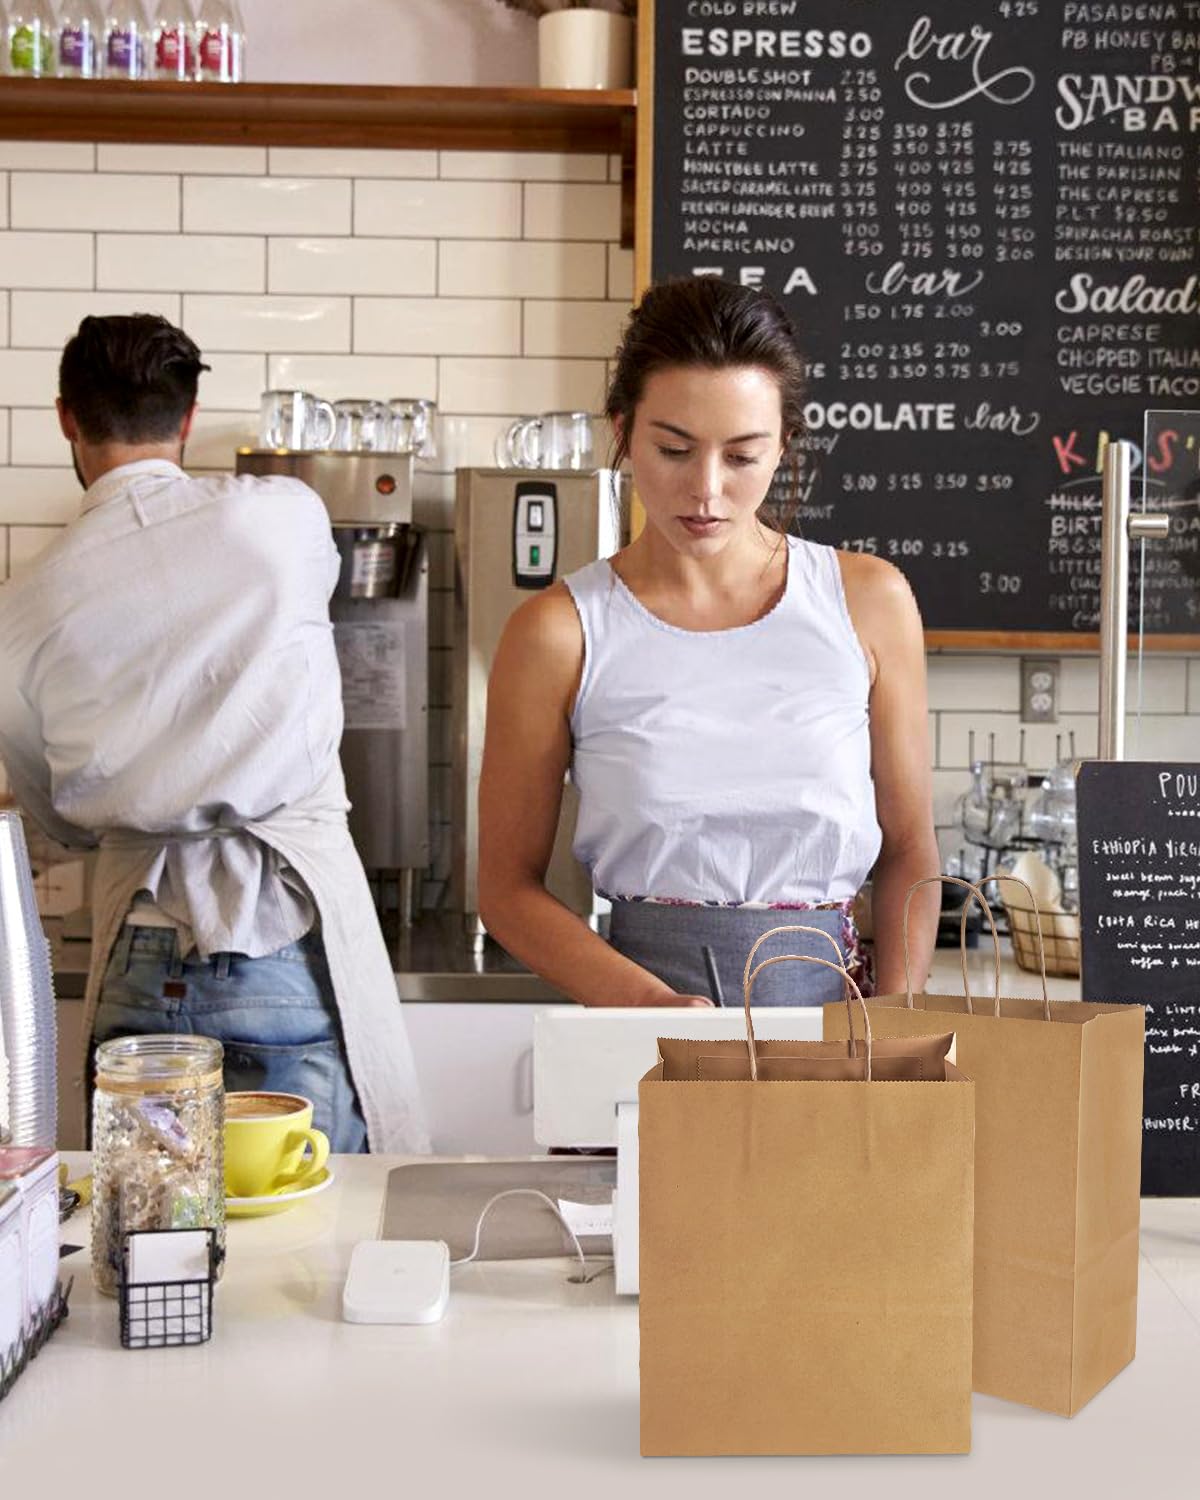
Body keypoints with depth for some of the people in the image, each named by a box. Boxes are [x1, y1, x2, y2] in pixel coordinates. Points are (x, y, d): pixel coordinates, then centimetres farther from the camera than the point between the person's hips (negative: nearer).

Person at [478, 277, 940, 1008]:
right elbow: (509, 887, 3)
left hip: (832, 1001, 2)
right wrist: (651, 1003, -10)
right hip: (633, 1012, -2)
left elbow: (910, 850, 11)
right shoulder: (562, 632, -1)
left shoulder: (869, 600, 5)